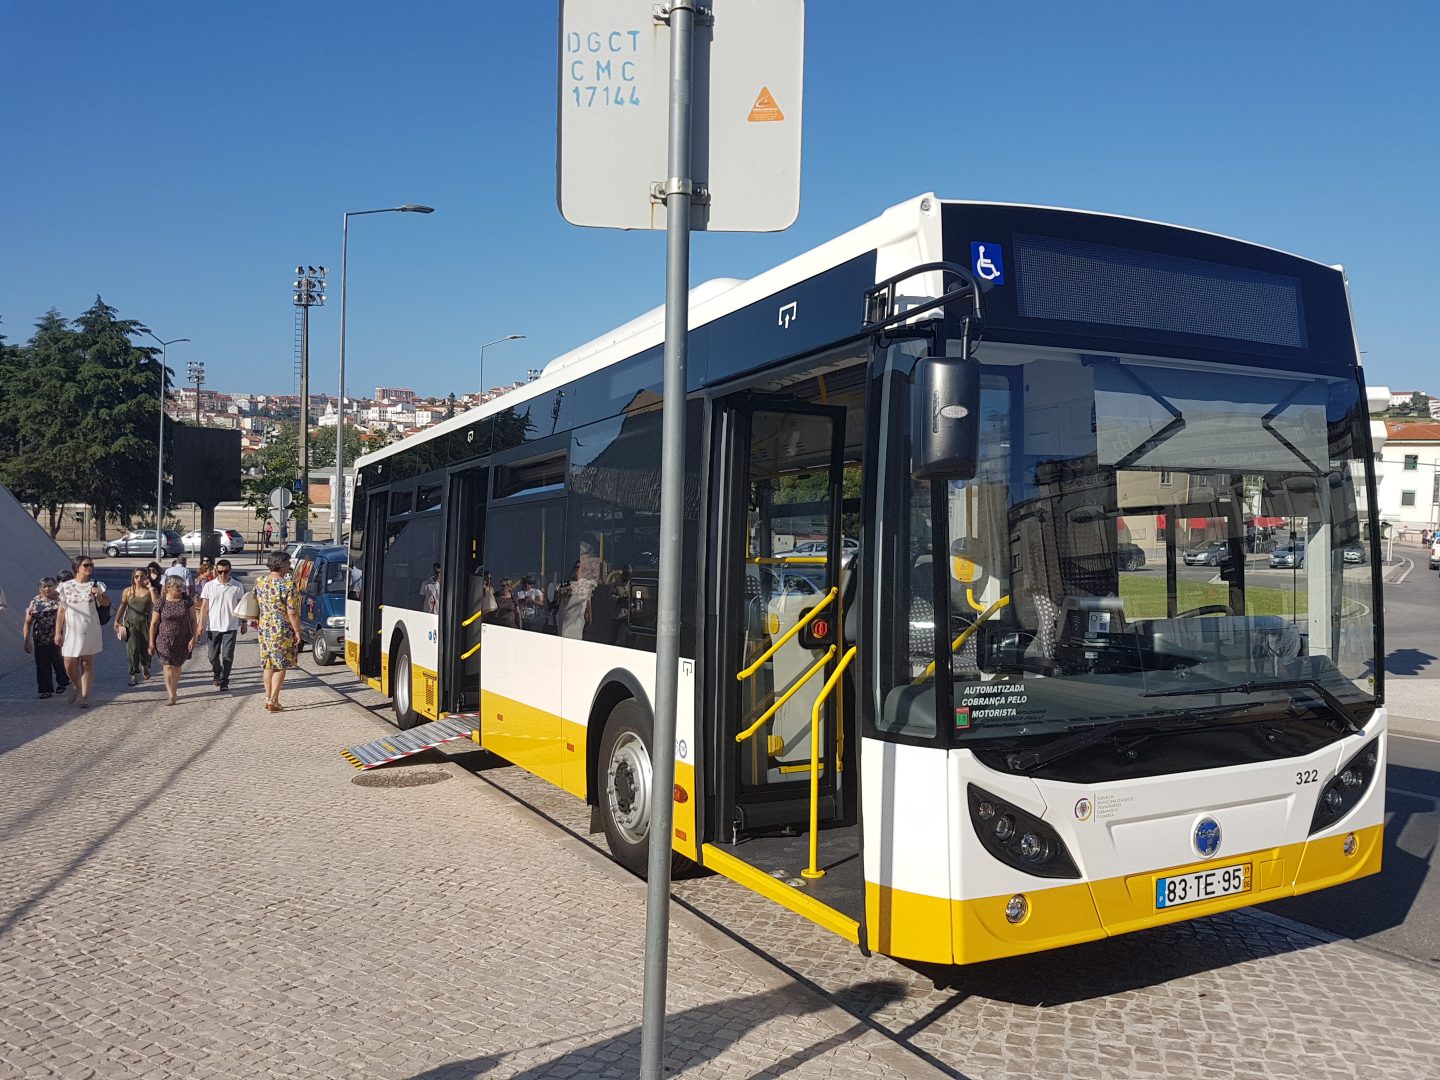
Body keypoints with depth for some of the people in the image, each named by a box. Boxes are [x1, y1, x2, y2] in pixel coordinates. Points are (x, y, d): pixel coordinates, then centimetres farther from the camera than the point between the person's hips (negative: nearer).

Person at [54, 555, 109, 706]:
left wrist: (98, 596, -11)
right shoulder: (66, 586, 1)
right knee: (69, 665, -1)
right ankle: (76, 686, 30)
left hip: (91, 630, 0)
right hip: (72, 630, 0)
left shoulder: (96, 585, 3)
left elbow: (106, 603, 10)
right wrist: (58, 632, 0)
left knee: (87, 664, 3)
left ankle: (85, 696, 10)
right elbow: (61, 610, 2)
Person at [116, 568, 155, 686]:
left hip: (145, 622, 0)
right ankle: (134, 674, -4)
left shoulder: (149, 591, -2)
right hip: (131, 622, 0)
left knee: (145, 649, 9)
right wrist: (117, 620, 11)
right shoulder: (127, 591, 3)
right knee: (133, 649, -11)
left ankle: (145, 668, 38)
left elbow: (156, 604, -18)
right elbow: (122, 606, 12)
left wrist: (150, 588, -18)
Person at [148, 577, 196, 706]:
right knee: (168, 666, -9)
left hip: (182, 640, 2)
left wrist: (193, 637, -5)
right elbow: (153, 624, -1)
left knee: (177, 666, 13)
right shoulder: (161, 603, -7)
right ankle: (171, 695, -8)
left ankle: (174, 689, 32)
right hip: (165, 640, -2)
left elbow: (193, 619, 0)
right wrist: (151, 643, -1)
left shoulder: (187, 600, -3)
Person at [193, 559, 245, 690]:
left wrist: (243, 622, 8)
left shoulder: (237, 587, -2)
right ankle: (217, 675, 34)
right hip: (213, 626, 1)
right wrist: (200, 624, 0)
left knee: (227, 656, -5)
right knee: (213, 655, 10)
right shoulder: (209, 586, 0)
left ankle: (224, 681, 3)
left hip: (231, 626, -1)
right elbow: (204, 606, 4)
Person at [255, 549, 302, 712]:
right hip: (283, 630, -6)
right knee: (280, 666, 2)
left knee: (268, 665, 16)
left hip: (264, 629, 6)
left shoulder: (260, 582, 3)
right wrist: (297, 632, -10)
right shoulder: (288, 584, -18)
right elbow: (292, 613, -18)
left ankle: (268, 699, 22)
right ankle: (273, 701, 2)